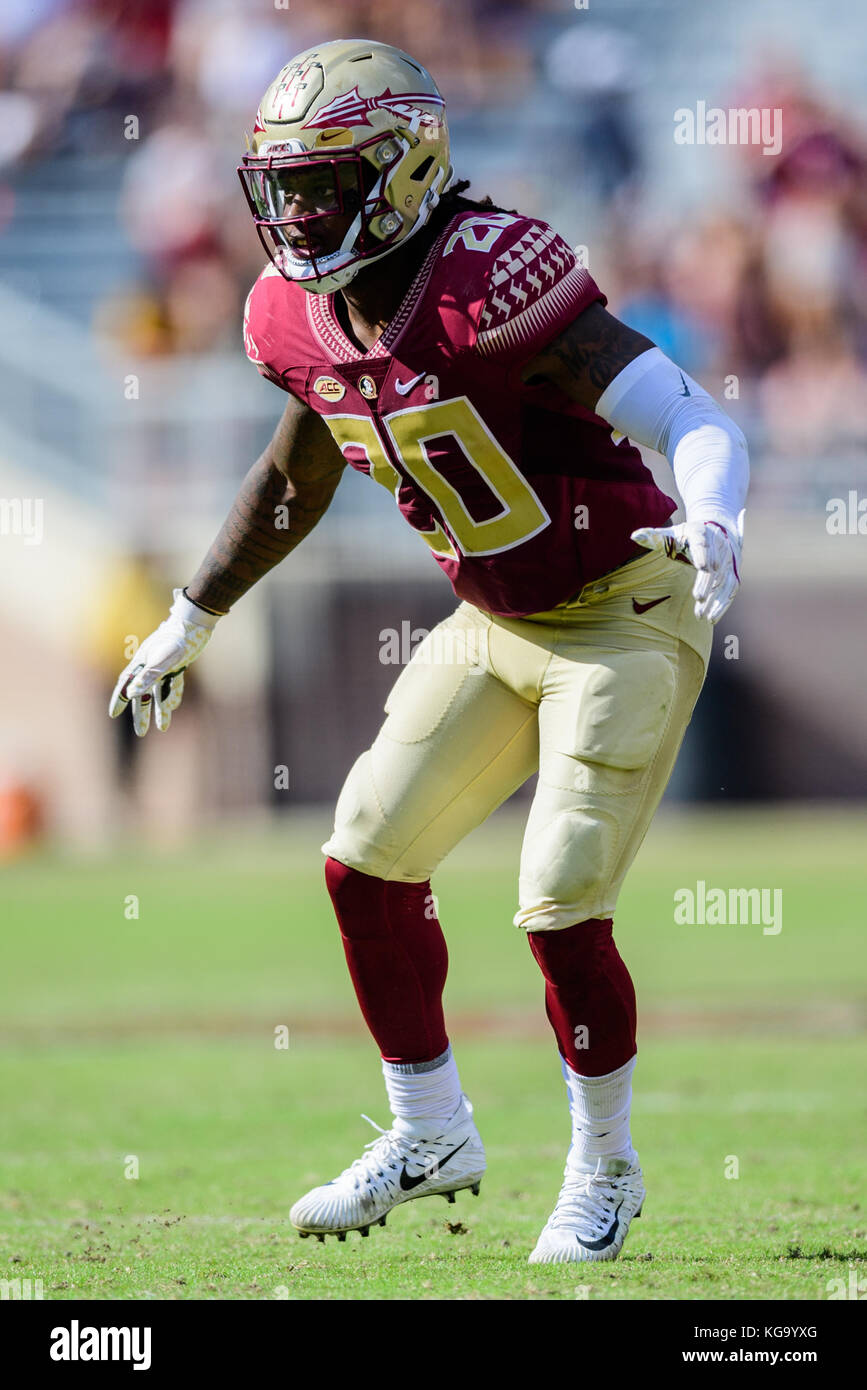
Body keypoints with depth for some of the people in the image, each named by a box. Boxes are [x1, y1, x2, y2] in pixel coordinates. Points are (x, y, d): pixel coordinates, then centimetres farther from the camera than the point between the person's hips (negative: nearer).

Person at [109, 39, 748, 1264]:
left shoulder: (488, 285, -29)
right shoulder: (299, 314, -4)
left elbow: (700, 426, -32)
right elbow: (297, 477, 17)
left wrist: (712, 527, -53)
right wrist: (191, 621, 25)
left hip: (626, 621, -8)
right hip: (497, 626, 8)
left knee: (559, 912, -11)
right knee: (368, 862, 5)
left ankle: (604, 1168, 13)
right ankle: (432, 1138, 24)